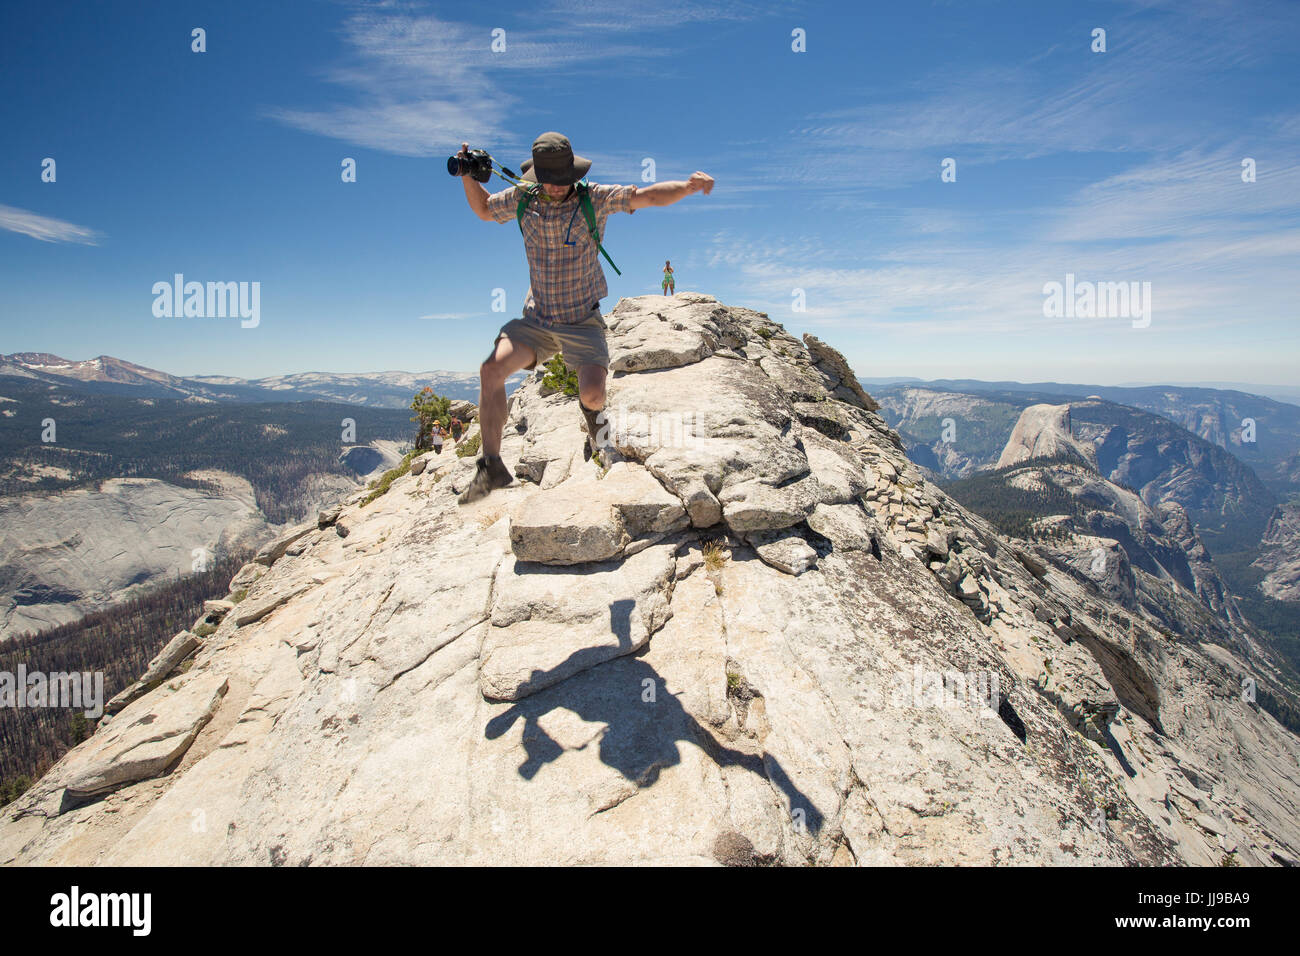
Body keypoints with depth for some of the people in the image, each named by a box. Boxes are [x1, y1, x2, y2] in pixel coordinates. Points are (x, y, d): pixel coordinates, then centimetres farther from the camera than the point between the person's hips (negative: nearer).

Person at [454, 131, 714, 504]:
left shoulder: (593, 199, -11)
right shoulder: (522, 199, -1)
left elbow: (647, 196, -21)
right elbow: (484, 209, 18)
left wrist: (688, 185, -39)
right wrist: (469, 175, 0)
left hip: (582, 322, -3)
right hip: (536, 318, 3)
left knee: (592, 392, -23)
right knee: (492, 369, -18)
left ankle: (593, 415, 21)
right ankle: (491, 467, -8)